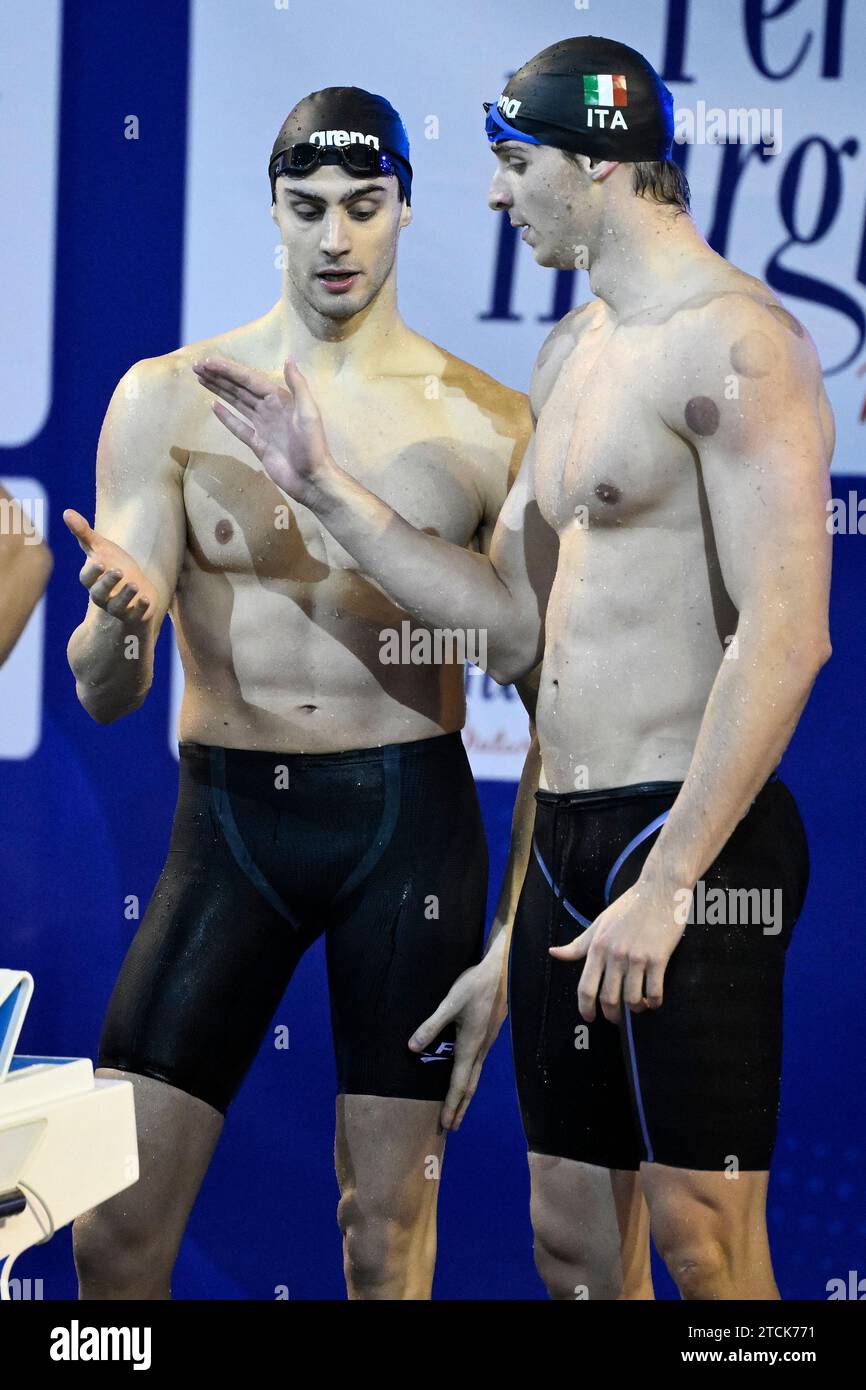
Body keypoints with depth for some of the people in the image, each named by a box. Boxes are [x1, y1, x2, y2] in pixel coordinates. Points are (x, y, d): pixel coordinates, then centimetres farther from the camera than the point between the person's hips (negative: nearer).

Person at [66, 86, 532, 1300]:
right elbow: (104, 696, -1)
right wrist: (118, 617, -24)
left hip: (409, 821, 0)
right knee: (116, 1227, -4)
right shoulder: (170, 402, 2)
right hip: (229, 821, 1)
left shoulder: (486, 424, 3)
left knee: (389, 1232, 4)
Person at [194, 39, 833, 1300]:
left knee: (699, 1238, -7)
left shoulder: (733, 342, -13)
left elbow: (787, 635, -20)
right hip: (567, 838, 9)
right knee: (566, 1229, 12)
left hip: (689, 838, -9)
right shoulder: (571, 351, 18)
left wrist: (668, 884, -23)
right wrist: (327, 490, 10)